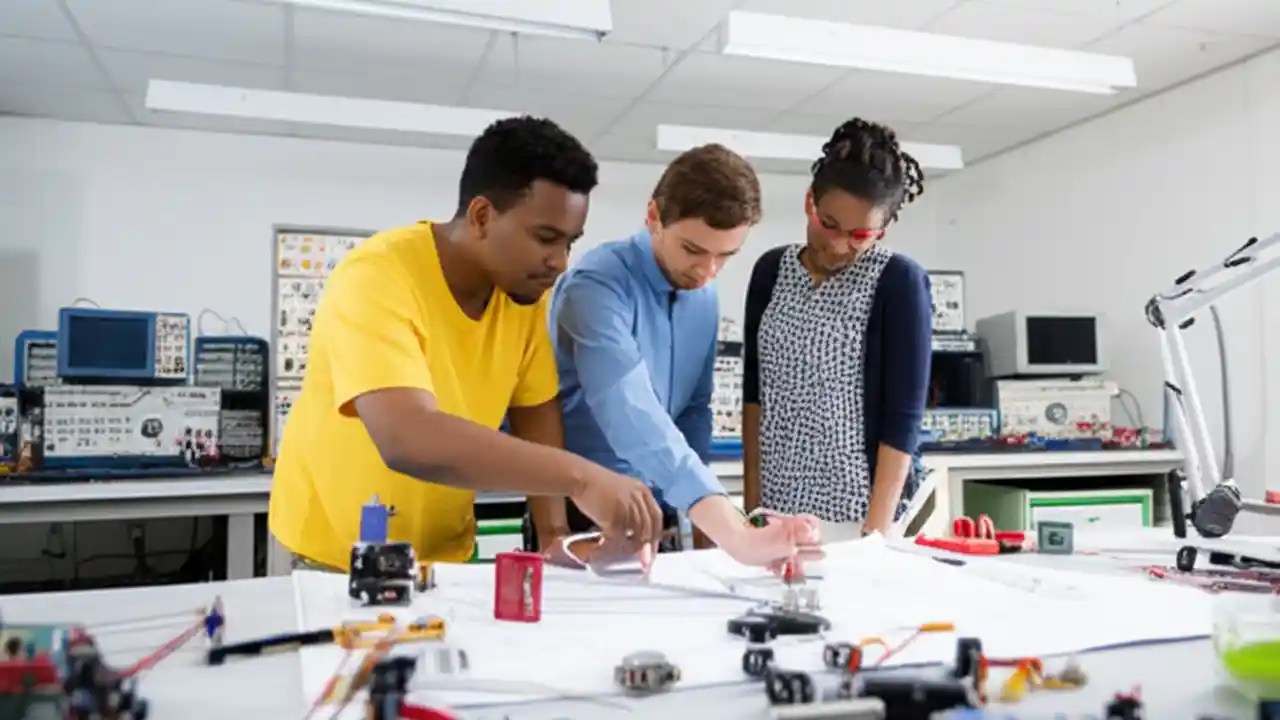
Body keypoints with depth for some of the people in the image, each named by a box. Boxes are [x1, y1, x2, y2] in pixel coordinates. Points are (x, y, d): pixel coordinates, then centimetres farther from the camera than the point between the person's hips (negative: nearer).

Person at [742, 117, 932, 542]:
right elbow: (754, 389, 9)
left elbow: (904, 416, -10)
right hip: (776, 504, 4)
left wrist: (876, 530, -15)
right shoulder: (771, 270, 4)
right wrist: (752, 497, 6)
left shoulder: (900, 282, -8)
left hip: (856, 509, -3)